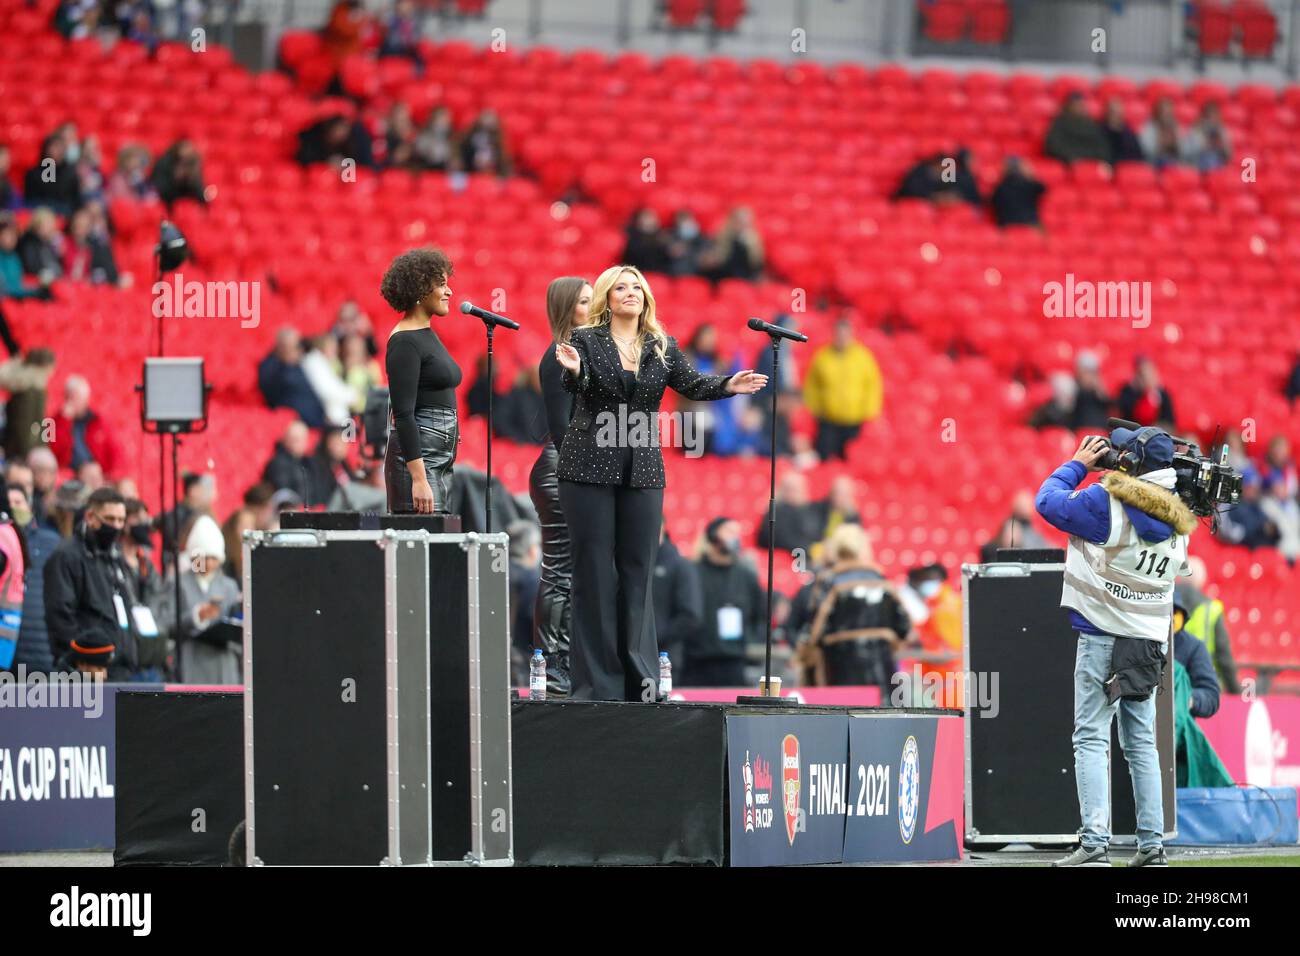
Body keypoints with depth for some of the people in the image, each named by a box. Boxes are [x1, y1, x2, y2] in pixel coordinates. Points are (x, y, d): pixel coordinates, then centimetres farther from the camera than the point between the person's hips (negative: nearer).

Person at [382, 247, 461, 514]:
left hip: (442, 460, 10)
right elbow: (403, 414, -18)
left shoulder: (428, 336, 17)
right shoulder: (405, 342, -12)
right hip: (416, 458, -10)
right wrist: (418, 479, -23)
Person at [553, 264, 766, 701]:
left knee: (638, 570, 4)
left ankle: (639, 676, 8)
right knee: (594, 570, -2)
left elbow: (692, 385, 3)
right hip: (590, 465, -3)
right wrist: (573, 370, -37)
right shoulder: (586, 340, -1)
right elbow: (575, 387, -15)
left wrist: (727, 386, -15)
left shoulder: (662, 348, 11)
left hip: (642, 469, 3)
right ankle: (595, 678, 1)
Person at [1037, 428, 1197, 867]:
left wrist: (1078, 464, 11)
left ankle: (1095, 844, -16)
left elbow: (1049, 500, -5)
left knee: (1092, 740, -7)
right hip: (1150, 644, 6)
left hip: (1103, 639, -6)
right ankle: (1152, 845, 9)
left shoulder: (1107, 502, -14)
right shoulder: (1176, 518, 5)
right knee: (1141, 744, 12)